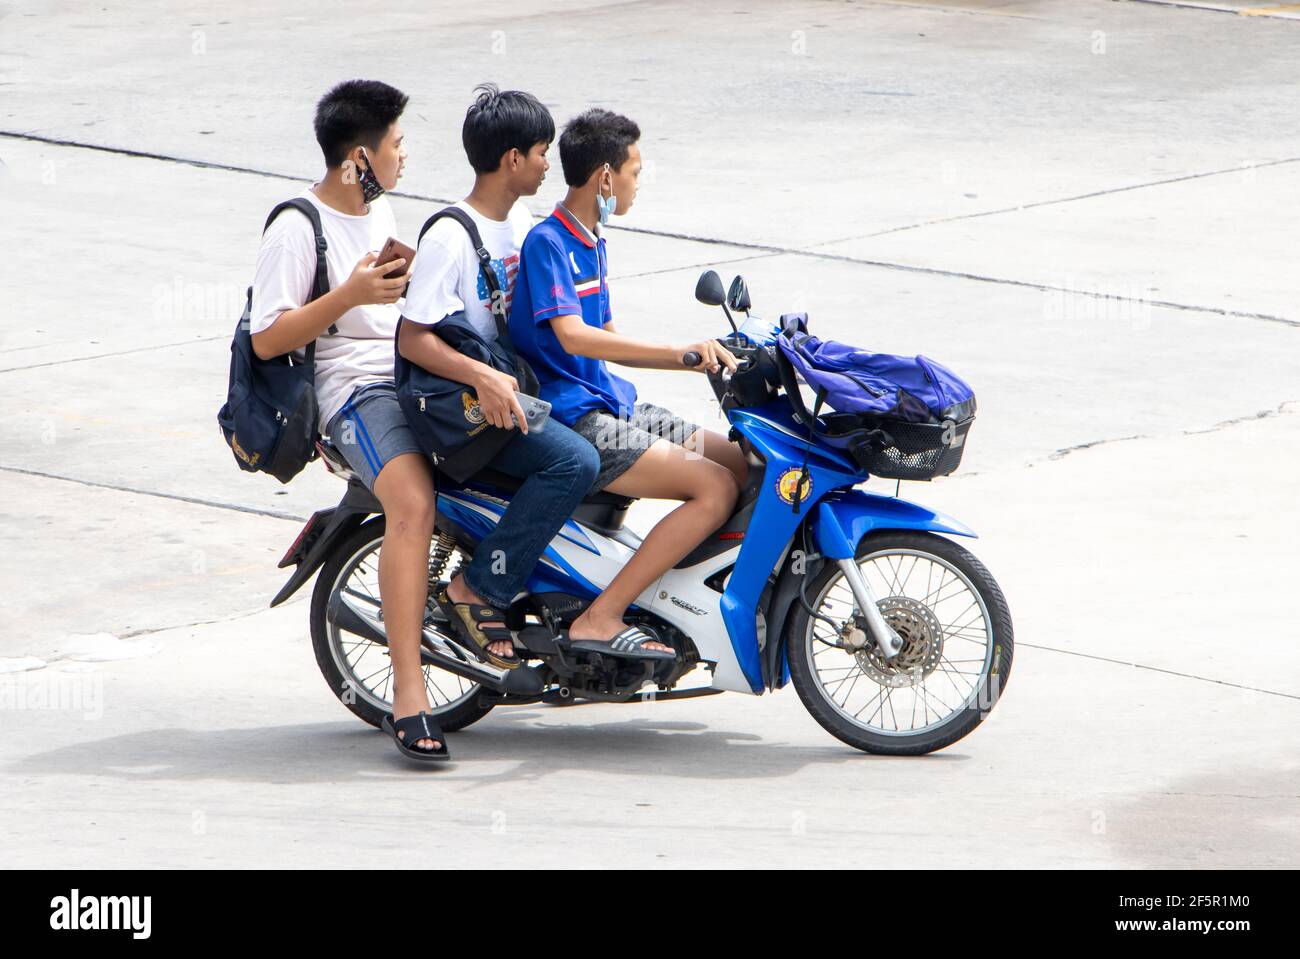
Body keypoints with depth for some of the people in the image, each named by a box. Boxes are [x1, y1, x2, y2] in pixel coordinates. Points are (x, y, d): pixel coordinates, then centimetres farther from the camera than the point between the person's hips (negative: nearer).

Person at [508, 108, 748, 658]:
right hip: (569, 420, -10)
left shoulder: (590, 243, 17)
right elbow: (573, 337, -27)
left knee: (743, 465, 6)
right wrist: (678, 351, -34)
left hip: (607, 402, 10)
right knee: (715, 487, -21)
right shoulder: (547, 242, -14)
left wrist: (702, 360, 13)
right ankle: (600, 620, -22)